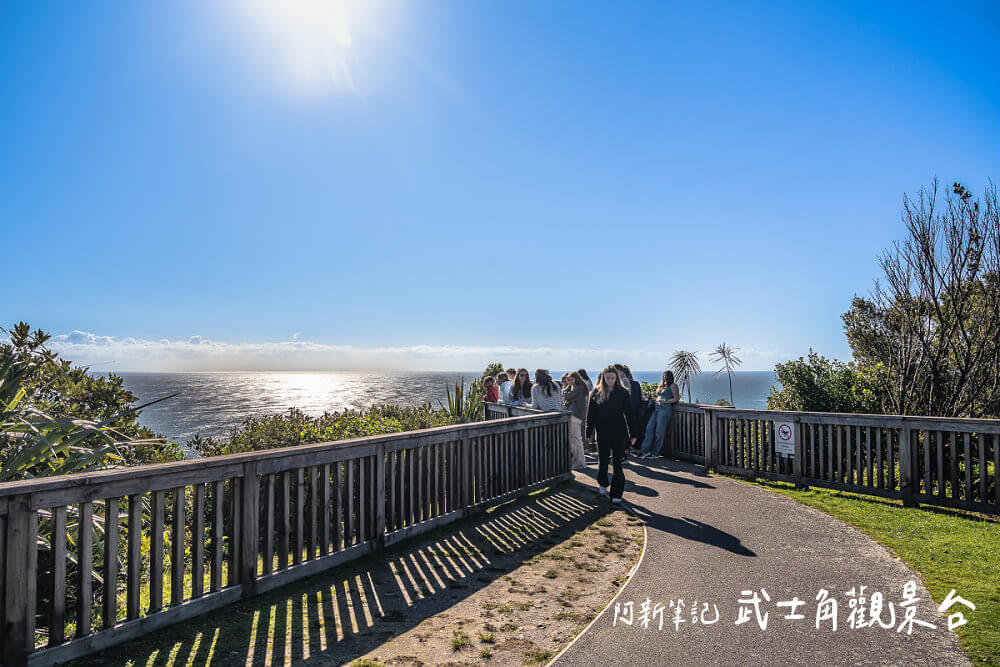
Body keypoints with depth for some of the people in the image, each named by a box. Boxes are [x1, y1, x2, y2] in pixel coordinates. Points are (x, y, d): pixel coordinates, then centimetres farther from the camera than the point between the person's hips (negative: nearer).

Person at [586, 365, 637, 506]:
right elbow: (591, 415, 7)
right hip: (602, 434, 2)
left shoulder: (622, 393, -1)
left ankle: (617, 494, 4)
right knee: (603, 461, 9)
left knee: (617, 463, -2)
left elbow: (629, 414, 2)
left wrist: (632, 434, 0)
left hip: (619, 433, -2)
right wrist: (588, 433, 4)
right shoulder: (596, 393, 3)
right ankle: (603, 484, 37)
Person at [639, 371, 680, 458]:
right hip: (657, 408, 7)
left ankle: (655, 453, 1)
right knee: (649, 428, -4)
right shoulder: (661, 386, 25)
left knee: (659, 431, -7)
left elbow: (677, 398, -4)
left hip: (665, 409, -7)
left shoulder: (673, 385, 2)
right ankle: (645, 450, -5)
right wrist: (656, 399, 10)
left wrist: (666, 401, -14)